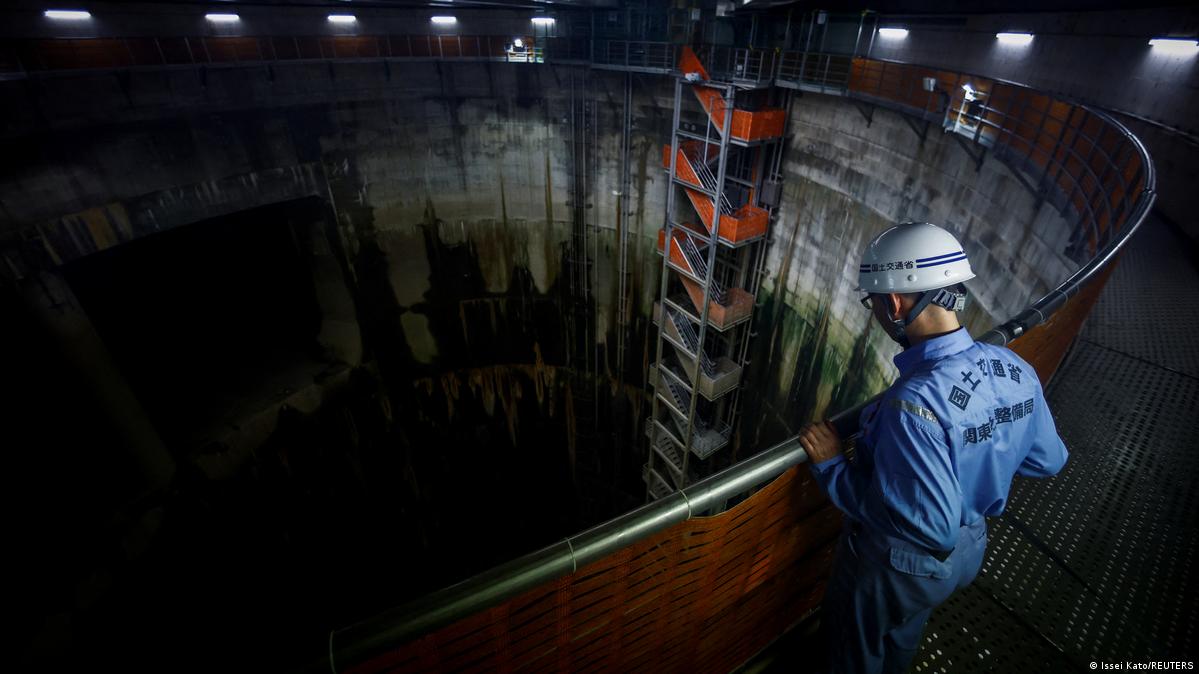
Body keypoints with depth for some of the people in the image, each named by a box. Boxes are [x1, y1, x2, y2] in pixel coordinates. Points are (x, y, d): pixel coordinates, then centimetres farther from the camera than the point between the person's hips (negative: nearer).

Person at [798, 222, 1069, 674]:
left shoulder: (915, 403, -40)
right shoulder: (1016, 370, -14)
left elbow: (929, 528, -36)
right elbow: (1048, 461, 2)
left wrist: (832, 467, -29)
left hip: (895, 568, -7)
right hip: (968, 551, 7)